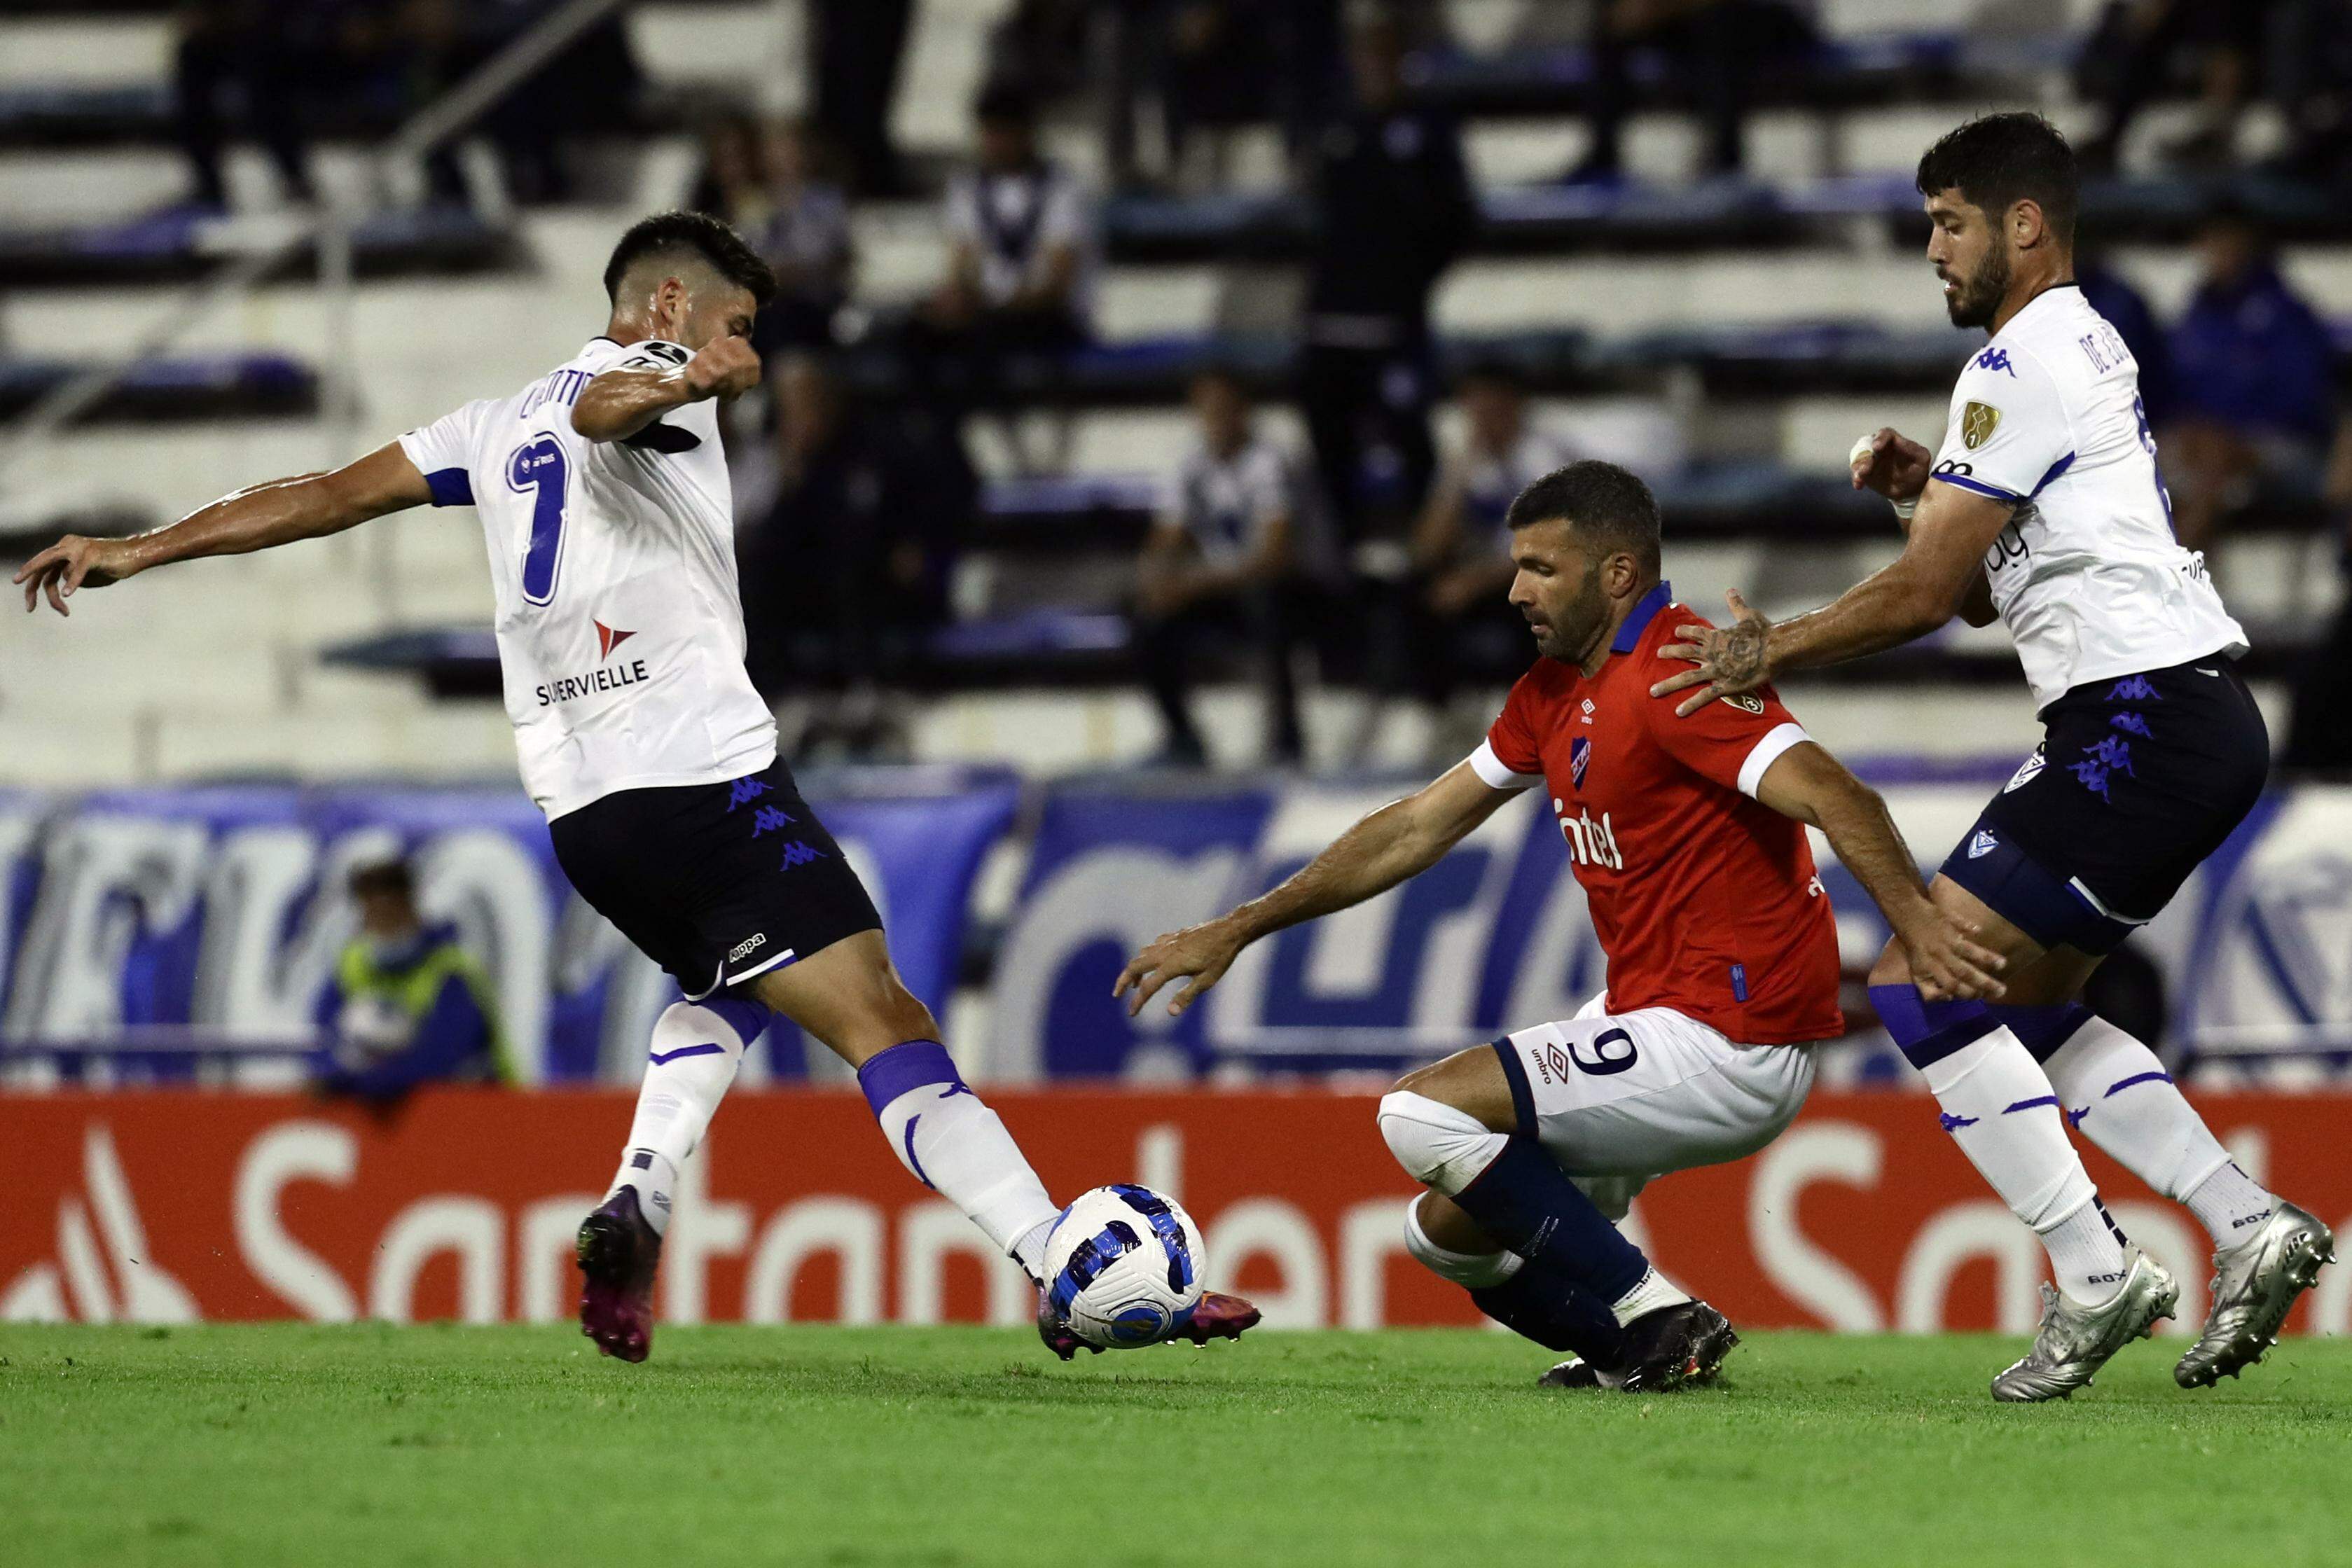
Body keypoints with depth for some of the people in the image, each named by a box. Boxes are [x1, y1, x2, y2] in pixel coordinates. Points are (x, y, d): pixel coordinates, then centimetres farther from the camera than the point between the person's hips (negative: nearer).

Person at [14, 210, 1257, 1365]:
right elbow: (600, 405, -23)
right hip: (707, 776, -7)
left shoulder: (501, 425, 22)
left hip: (577, 809, 7)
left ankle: (636, 1208, 8)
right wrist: (680, 382, -45)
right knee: (882, 1022, -15)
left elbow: (330, 496, 21)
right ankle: (1068, 1277, -27)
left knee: (724, 987, 32)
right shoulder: (656, 376, 2)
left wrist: (137, 551, 26)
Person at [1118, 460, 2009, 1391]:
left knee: (1423, 1114, -16)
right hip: (1647, 1017, 10)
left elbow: (1829, 794, -29)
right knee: (1446, 1229, 11)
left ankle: (1659, 1322, -11)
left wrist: (1917, 924, -45)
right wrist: (1236, 931, 20)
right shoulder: (1553, 694, 13)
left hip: (1727, 1048, -10)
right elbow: (1418, 828, 20)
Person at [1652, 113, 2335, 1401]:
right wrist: (1929, 489, 9)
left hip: (2140, 719, -11)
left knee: (1924, 987, -11)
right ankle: (2247, 1225, 11)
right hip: (2194, 716, 11)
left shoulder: (2023, 367, -11)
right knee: (2028, 1008, 18)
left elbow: (1924, 595, -12)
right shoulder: (2086, 352, 22)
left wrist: (1769, 653, 0)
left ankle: (2095, 1274, -11)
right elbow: (1985, 593, 26)